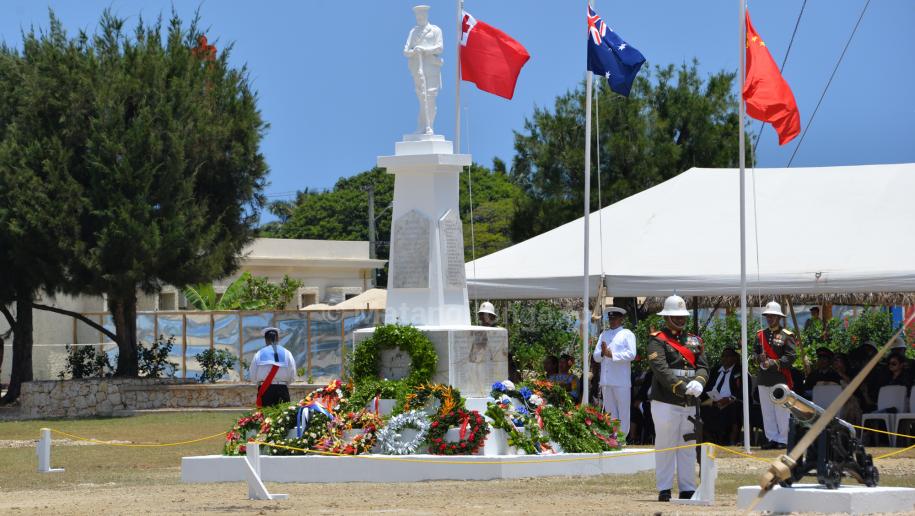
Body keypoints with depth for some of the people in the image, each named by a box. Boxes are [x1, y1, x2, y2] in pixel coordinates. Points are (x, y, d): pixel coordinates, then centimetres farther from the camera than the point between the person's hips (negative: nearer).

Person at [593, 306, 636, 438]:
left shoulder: (627, 334, 1)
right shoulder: (604, 335, 17)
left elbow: (631, 354, -12)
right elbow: (596, 356, 11)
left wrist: (611, 354, -18)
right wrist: (602, 353, -12)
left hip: (621, 381, -5)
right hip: (606, 381, 5)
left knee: (623, 413, -1)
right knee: (610, 412, 10)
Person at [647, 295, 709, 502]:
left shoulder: (694, 341, 17)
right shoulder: (657, 340, -2)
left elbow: (703, 367, 8)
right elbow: (660, 369, -15)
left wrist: (698, 383, -15)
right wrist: (680, 386, -27)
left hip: (690, 403, 6)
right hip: (665, 401, -6)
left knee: (688, 446, 9)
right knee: (665, 446, -2)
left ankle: (687, 489, 14)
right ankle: (664, 489, 2)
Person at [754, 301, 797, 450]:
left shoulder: (786, 335, -2)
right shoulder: (760, 335, 14)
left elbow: (791, 356, -8)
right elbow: (755, 352, 17)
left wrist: (774, 363, -16)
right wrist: (760, 359, -6)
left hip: (780, 377, -5)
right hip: (763, 377, 5)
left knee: (782, 411, -3)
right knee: (767, 411, 7)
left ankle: (783, 439, 2)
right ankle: (772, 438, 14)